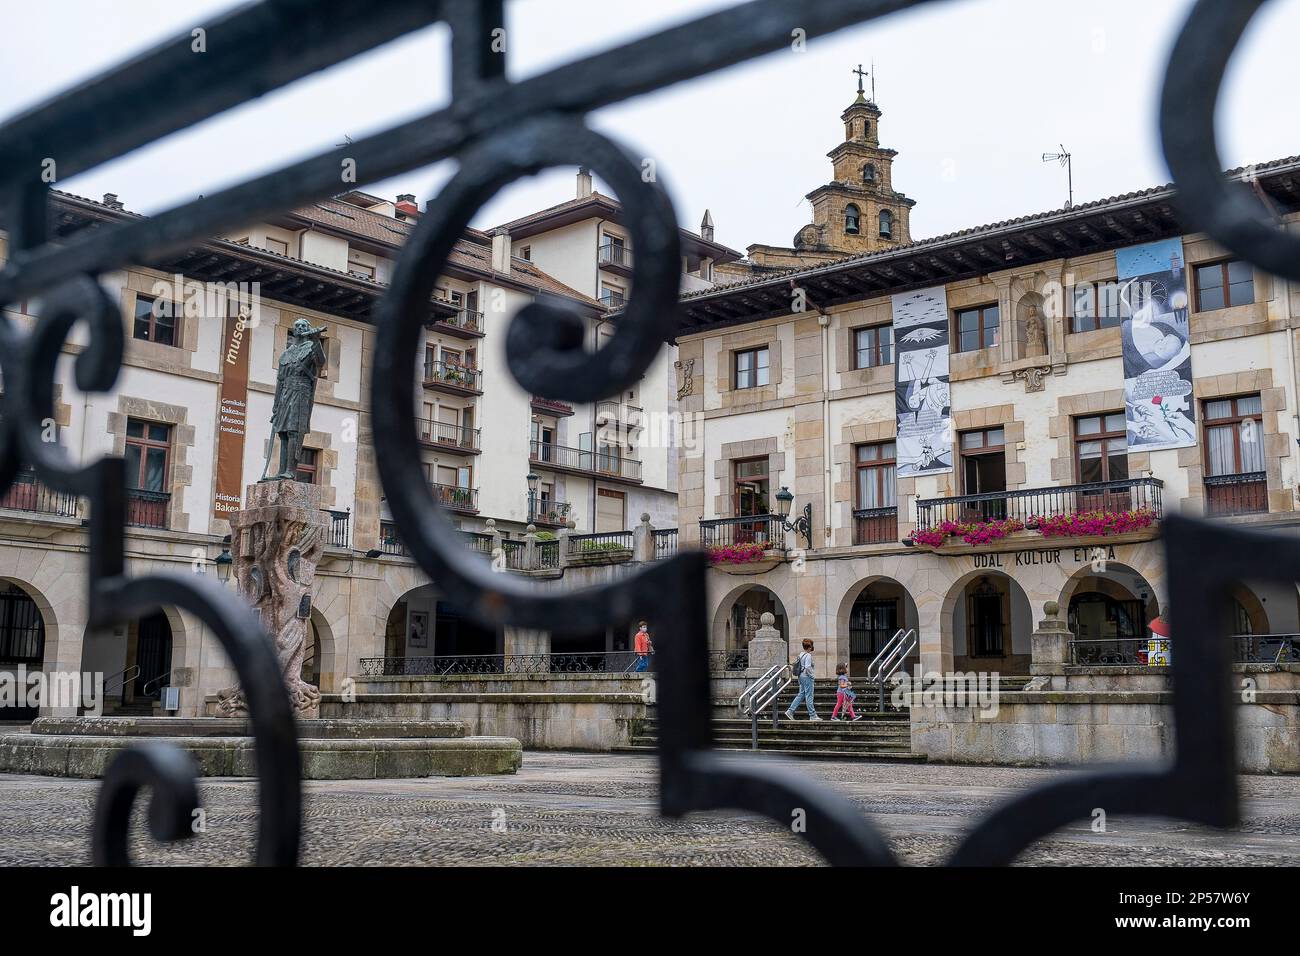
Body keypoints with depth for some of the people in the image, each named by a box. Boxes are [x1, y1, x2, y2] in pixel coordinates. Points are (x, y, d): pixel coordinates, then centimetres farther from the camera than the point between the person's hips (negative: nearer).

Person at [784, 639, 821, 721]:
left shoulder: (801, 655, 11)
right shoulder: (808, 655, -15)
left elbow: (796, 665, 18)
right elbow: (807, 667, -24)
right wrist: (811, 675, -11)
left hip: (801, 676, 9)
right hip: (807, 677, -9)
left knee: (801, 695, 12)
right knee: (809, 696, -3)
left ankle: (790, 711, 7)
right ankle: (812, 715, 2)